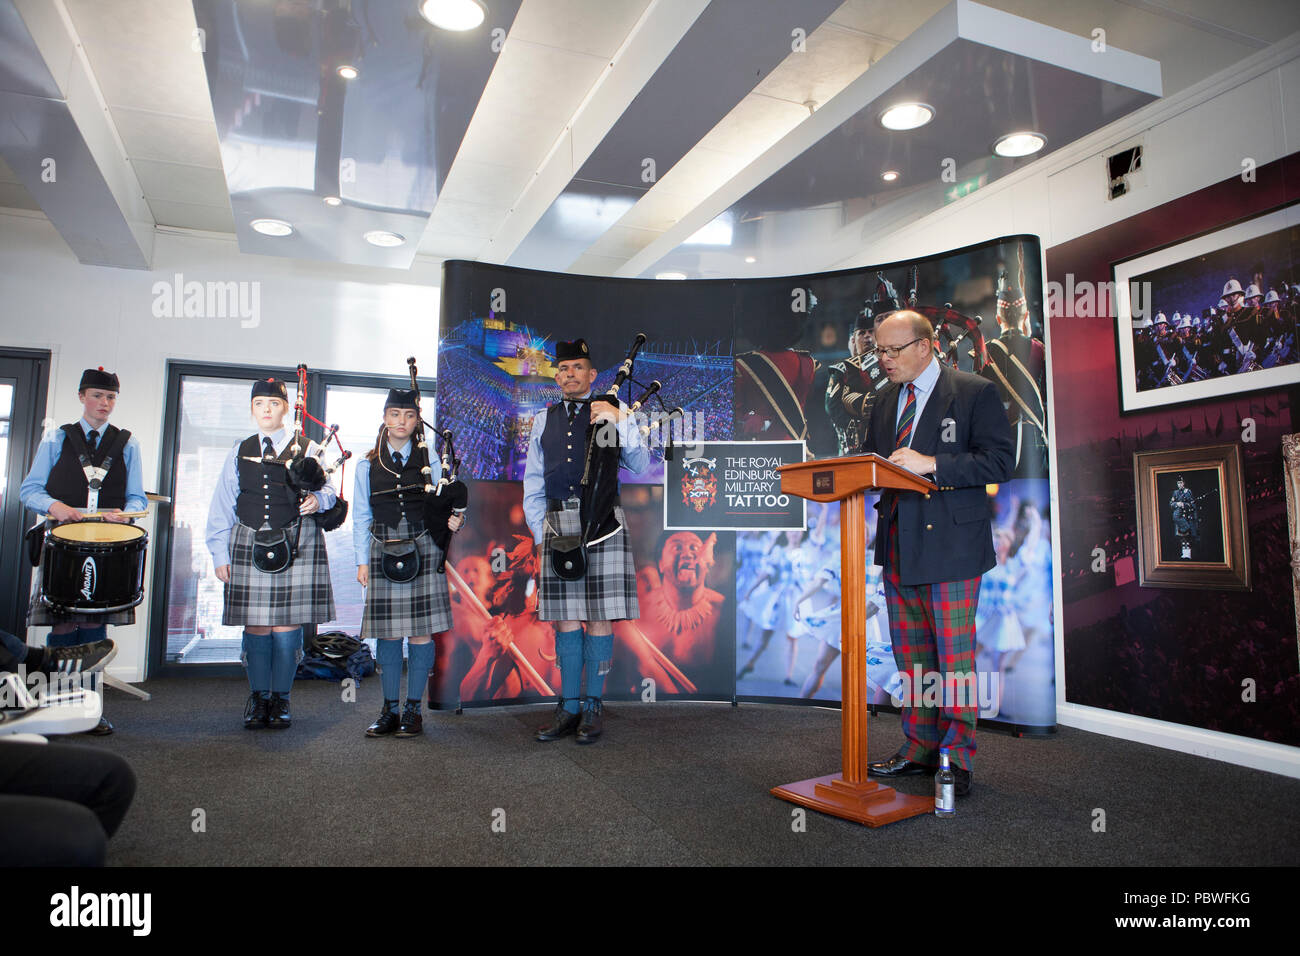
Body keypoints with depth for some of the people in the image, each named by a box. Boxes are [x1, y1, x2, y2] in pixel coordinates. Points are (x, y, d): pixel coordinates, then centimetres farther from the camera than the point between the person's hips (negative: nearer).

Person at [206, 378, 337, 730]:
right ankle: (258, 699, 19)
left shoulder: (307, 450, 7)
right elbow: (222, 507, 13)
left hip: (296, 548, -2)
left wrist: (317, 499, -20)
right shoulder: (239, 452, 14)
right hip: (249, 547, 2)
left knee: (286, 628, -2)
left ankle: (280, 698, 14)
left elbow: (327, 491, 4)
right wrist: (220, 554, 7)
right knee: (255, 628, 4)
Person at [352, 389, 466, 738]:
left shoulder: (430, 460, 6)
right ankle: (389, 709, 17)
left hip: (423, 551, -1)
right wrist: (363, 560, 6)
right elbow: (361, 517, 11)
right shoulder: (368, 465, 9)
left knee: (420, 631, -1)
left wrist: (455, 520, -12)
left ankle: (413, 709, 11)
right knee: (388, 633, 5)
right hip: (384, 552, 1)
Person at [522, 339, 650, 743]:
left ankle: (593, 706, 10)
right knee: (565, 617, 5)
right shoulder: (543, 420, 18)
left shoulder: (612, 411, 10)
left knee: (599, 616, -1)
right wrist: (540, 529, 8)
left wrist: (618, 422, -13)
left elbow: (640, 464, 0)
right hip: (558, 523, 3)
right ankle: (568, 707, 15)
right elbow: (533, 483, 18)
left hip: (602, 523, -2)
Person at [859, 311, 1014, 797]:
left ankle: (957, 758, 13)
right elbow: (873, 458, 20)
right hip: (899, 543, 6)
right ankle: (920, 747, 24)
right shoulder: (886, 400, 16)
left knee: (955, 656, 0)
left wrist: (932, 464, -21)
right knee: (911, 655, 12)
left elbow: (999, 460, -11)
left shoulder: (975, 392, -3)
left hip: (951, 543, -6)